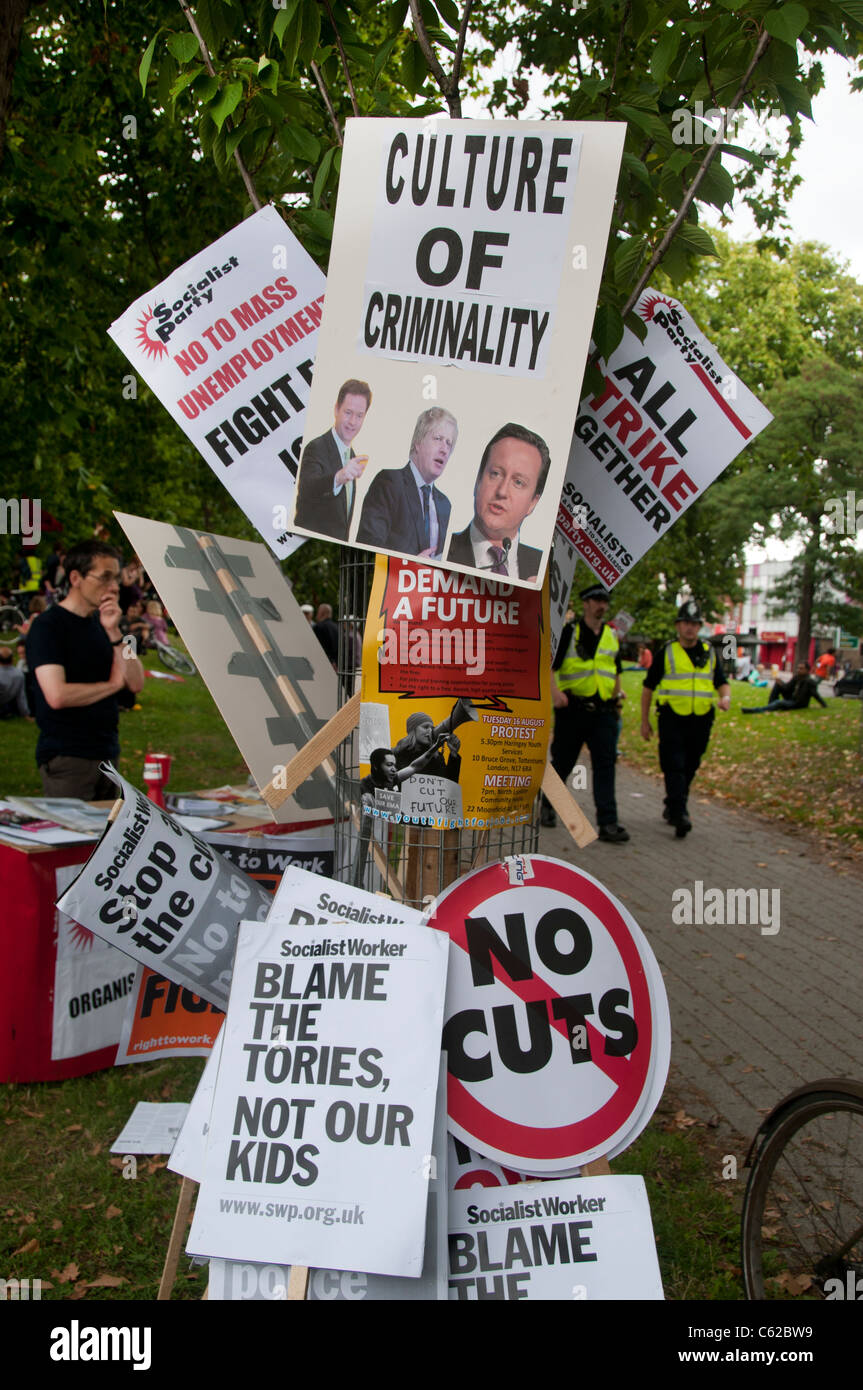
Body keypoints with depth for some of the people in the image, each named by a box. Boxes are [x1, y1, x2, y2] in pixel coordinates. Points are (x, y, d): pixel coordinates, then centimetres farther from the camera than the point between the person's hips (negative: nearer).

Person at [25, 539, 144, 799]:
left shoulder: (101, 624, 11)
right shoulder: (48, 626, -10)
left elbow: (136, 684, 2)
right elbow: (57, 695, -22)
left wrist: (114, 633, -10)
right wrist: (113, 684, -8)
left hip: (107, 752, 7)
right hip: (66, 757, -7)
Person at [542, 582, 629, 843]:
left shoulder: (612, 636, 14)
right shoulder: (568, 633, -2)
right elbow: (546, 665, -8)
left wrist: (616, 697, 22)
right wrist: (555, 691, -22)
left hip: (603, 711, 3)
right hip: (572, 708, -3)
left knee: (605, 763, -7)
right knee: (563, 762, 8)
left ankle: (608, 823, -9)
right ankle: (547, 804, 32)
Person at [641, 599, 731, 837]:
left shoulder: (710, 653, 12)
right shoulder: (666, 653, 3)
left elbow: (721, 682, 17)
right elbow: (648, 687, 7)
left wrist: (725, 697, -8)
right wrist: (644, 721, 4)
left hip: (701, 721, 4)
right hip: (672, 719, -3)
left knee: (689, 768, 11)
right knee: (674, 767, -12)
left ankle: (672, 807, 28)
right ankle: (679, 813, -16)